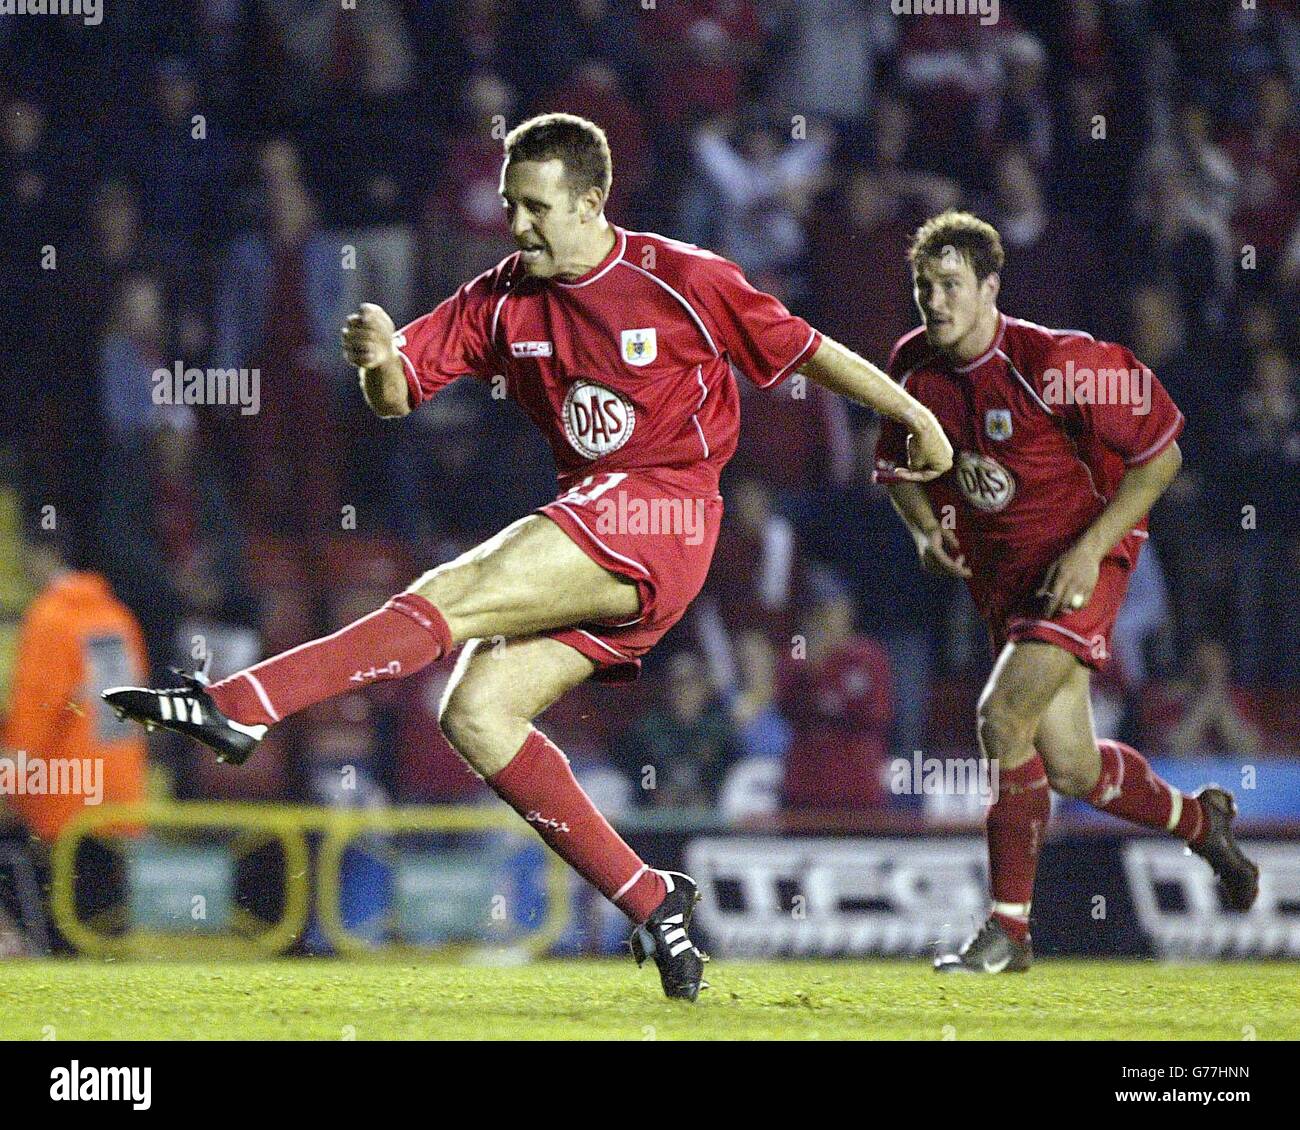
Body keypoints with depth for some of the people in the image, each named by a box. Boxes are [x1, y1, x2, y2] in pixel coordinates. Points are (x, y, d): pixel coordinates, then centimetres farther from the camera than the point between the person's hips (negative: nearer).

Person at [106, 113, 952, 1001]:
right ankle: (651, 904, -4)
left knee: (457, 592, -23)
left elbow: (806, 350, 6)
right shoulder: (503, 299, 10)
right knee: (477, 714, -9)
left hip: (662, 515, -7)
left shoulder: (682, 280, -3)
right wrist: (377, 361, -19)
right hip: (591, 517, 7)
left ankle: (236, 707, -34)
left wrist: (915, 414, 11)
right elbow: (399, 395, 5)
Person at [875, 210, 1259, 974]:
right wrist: (926, 529, -6)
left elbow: (1159, 453, -14)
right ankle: (1201, 820, 40)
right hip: (998, 571, 6)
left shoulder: (1054, 363, -21)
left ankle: (1010, 927, -14)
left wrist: (1090, 549, -20)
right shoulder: (913, 365, -3)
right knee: (1072, 769, 8)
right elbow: (899, 466, 15)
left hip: (1082, 560, -6)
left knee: (1003, 714, -24)